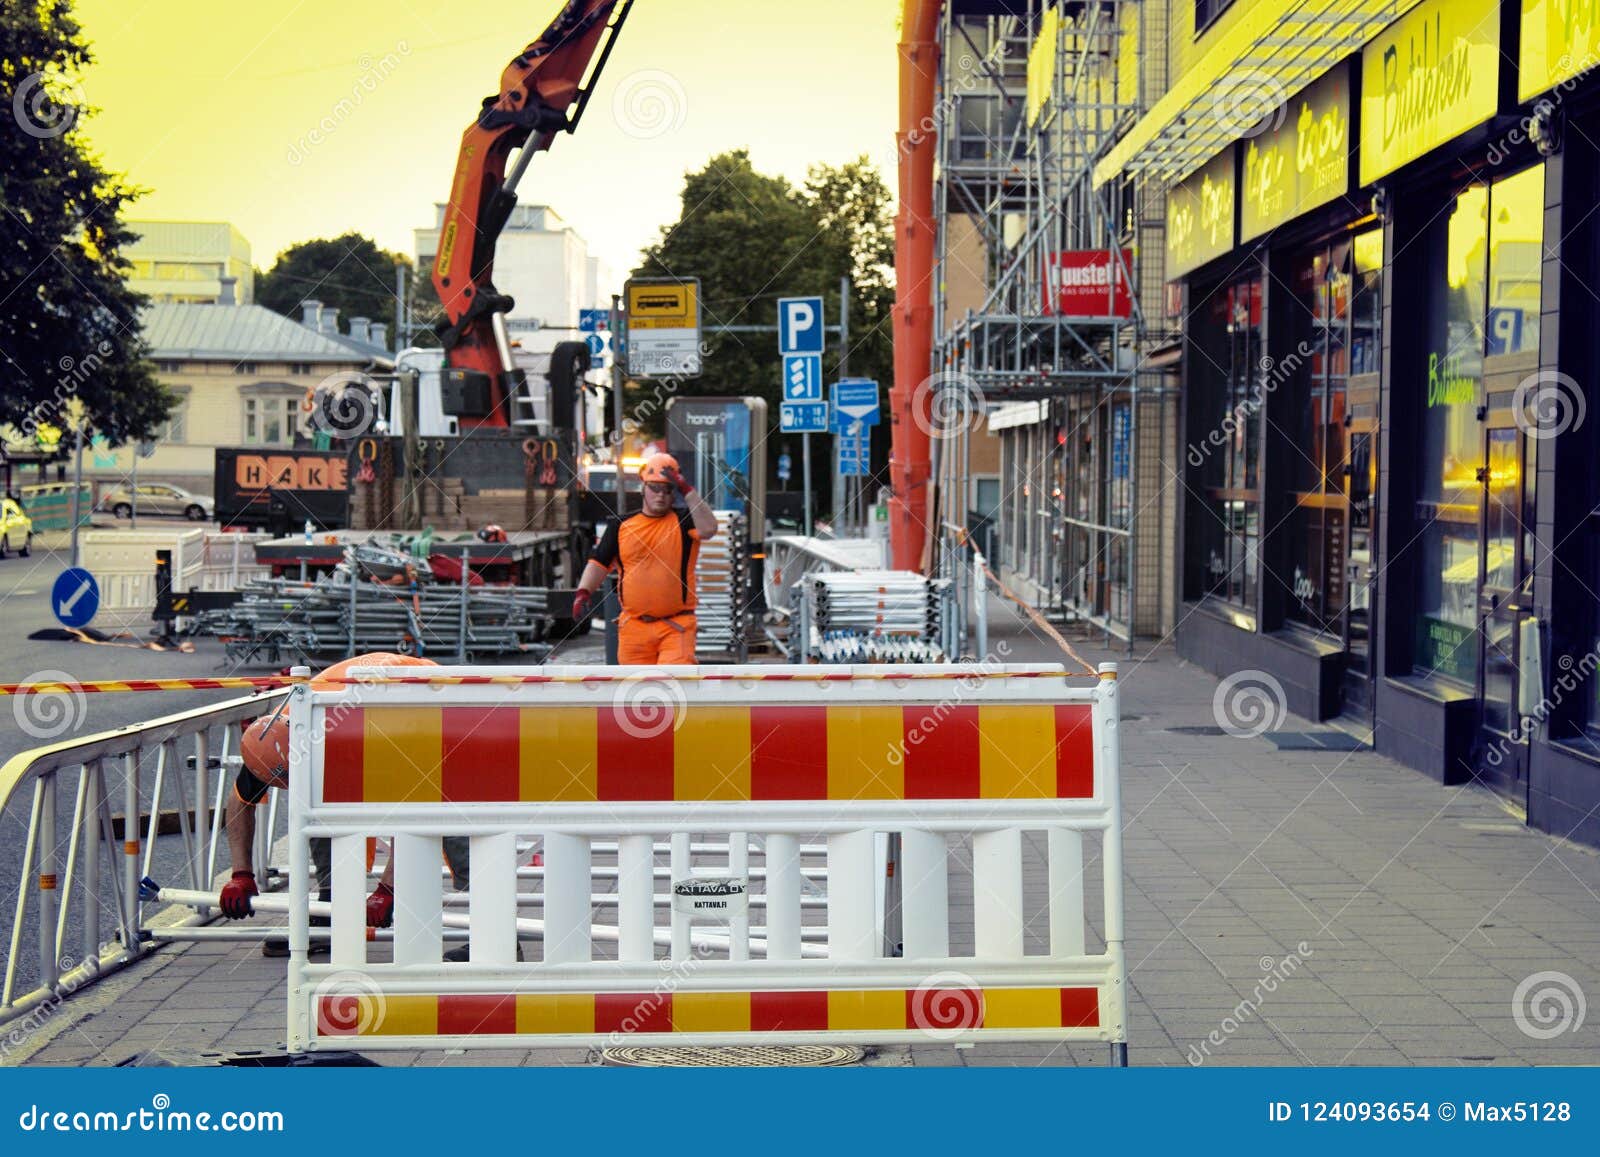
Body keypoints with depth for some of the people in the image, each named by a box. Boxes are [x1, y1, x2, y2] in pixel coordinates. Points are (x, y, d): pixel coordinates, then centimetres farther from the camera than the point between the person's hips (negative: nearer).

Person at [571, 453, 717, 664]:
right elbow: (599, 562, 8)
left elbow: (708, 530, -17)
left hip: (676, 626, -3)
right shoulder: (622, 526, 11)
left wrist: (687, 491, -17)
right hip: (634, 626, 3)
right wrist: (583, 591, -9)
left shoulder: (683, 522, 3)